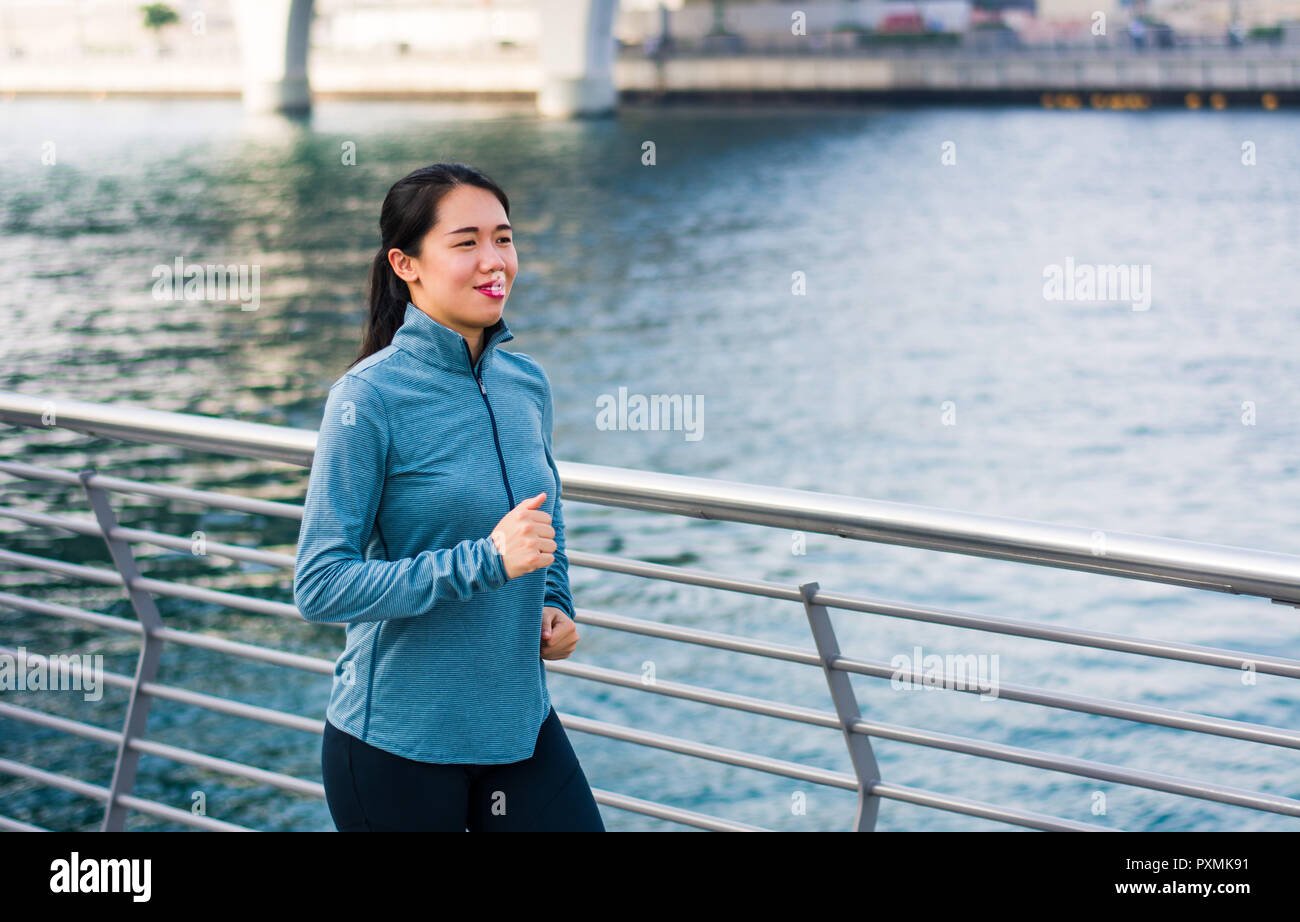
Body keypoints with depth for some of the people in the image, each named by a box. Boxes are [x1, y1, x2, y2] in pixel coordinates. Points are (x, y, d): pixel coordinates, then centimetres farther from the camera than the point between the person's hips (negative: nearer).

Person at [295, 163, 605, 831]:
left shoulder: (527, 383, 4)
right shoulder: (370, 397, -15)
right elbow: (320, 587, -19)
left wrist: (555, 606, 3)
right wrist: (485, 562, -25)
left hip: (520, 721, 5)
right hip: (396, 745, -5)